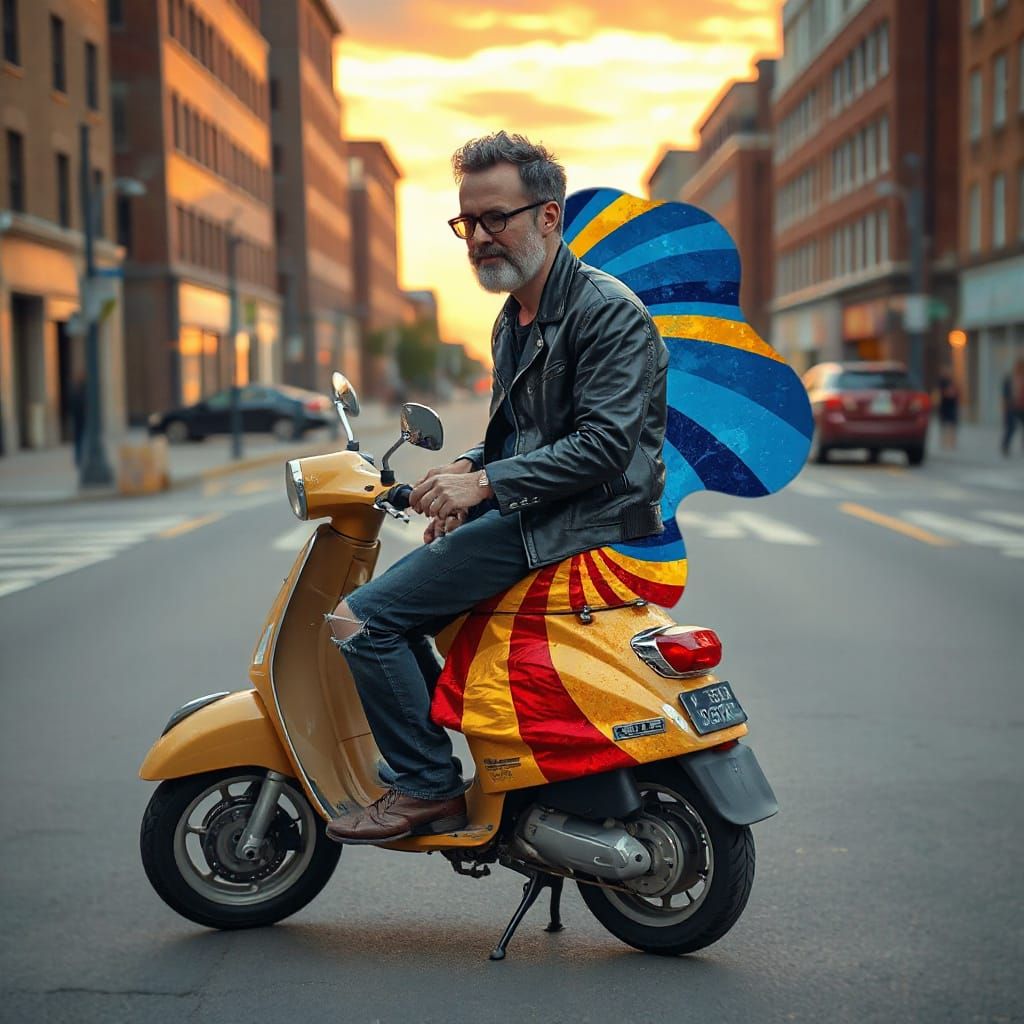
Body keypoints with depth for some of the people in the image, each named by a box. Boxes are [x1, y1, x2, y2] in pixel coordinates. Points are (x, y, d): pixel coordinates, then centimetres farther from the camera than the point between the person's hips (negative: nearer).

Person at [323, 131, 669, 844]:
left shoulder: (609, 312, -13)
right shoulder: (514, 322, 17)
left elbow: (603, 444, -22)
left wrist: (485, 484, -22)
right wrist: (468, 468, 6)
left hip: (579, 521, -10)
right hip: (530, 515, 10)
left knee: (360, 618, -15)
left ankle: (430, 788, -5)